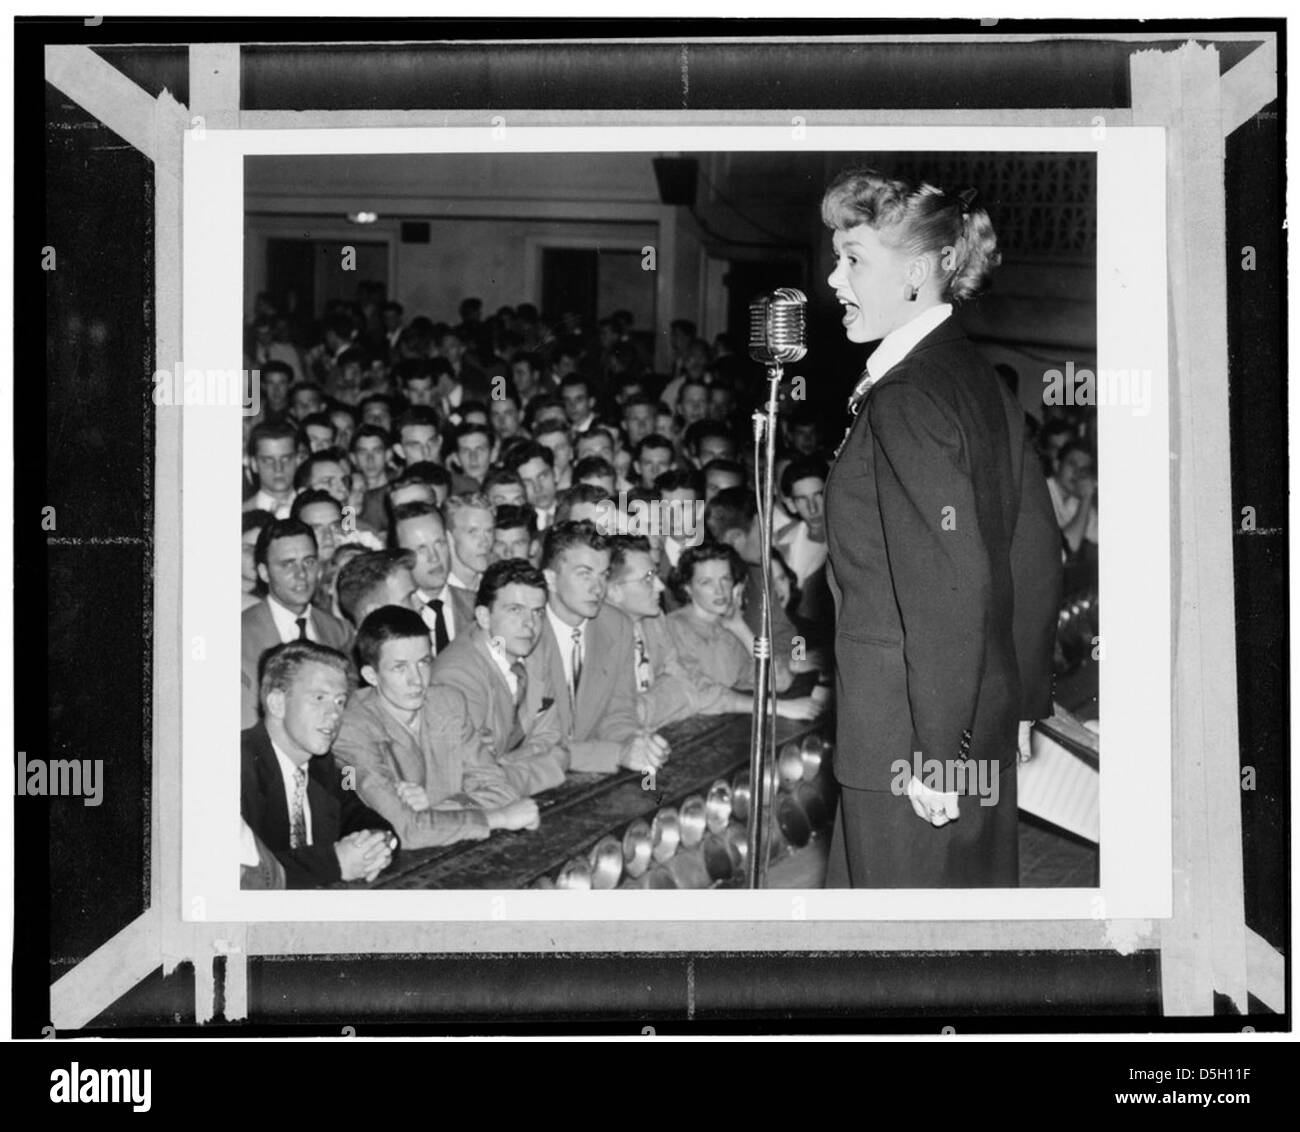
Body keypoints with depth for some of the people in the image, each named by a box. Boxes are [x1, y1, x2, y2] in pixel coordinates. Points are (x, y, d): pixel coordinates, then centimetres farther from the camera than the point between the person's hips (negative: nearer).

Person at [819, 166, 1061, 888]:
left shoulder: (905, 402, -18)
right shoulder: (978, 380, 10)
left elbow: (952, 584, -23)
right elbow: (1036, 556, 14)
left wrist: (938, 752, -20)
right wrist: (1020, 705, 20)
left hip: (910, 744, -9)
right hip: (986, 732, 9)